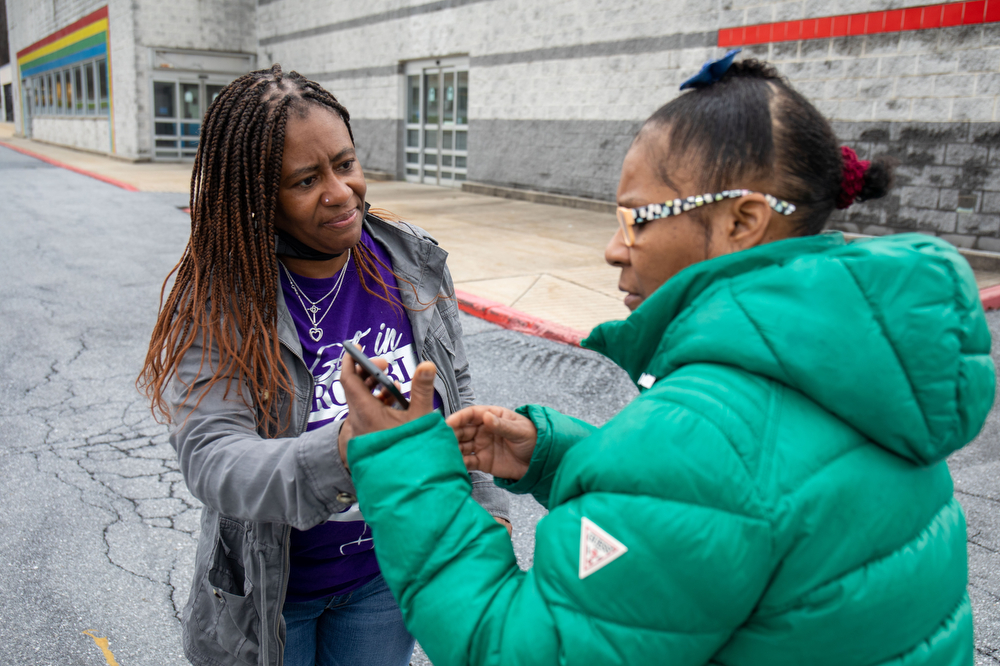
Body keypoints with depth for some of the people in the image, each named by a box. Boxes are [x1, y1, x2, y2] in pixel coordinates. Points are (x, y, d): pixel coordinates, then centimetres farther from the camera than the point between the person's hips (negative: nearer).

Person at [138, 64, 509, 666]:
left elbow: (458, 394, 3)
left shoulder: (413, 261, -8)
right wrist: (342, 450, -49)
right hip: (269, 591, -2)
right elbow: (212, 460, -30)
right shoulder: (215, 303, -19)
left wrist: (487, 508, 0)